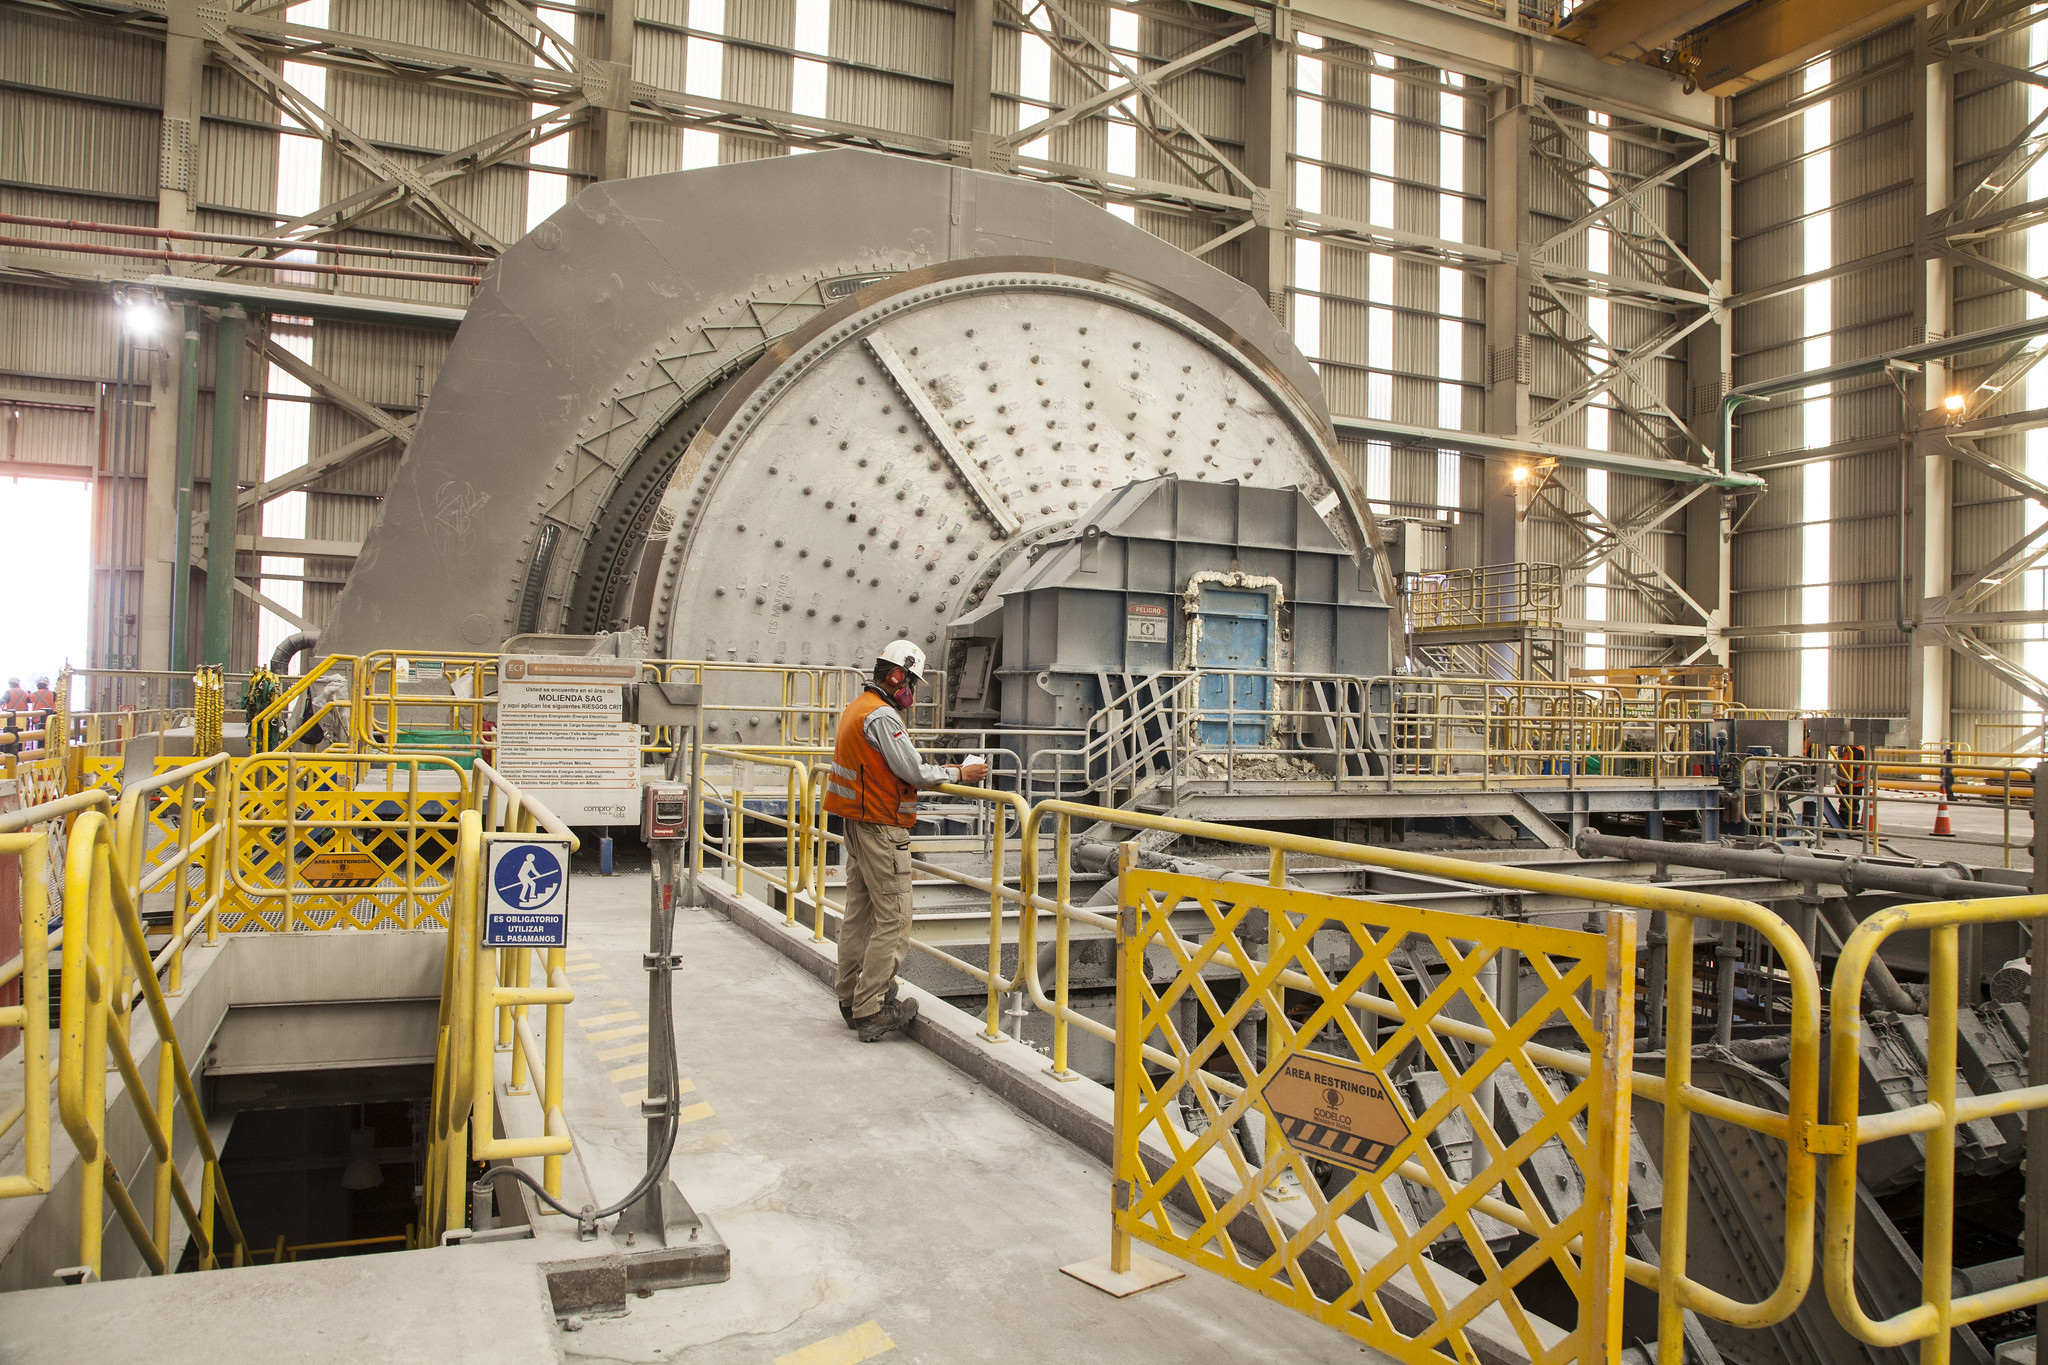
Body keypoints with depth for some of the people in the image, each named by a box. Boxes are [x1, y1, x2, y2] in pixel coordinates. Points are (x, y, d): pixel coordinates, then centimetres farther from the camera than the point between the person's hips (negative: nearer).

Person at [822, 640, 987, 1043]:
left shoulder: (857, 708, 15)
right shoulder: (882, 715, -17)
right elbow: (913, 771, -19)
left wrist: (933, 771, 13)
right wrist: (958, 774, -6)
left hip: (858, 824, 11)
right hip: (882, 828, -11)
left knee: (858, 915, 15)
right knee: (893, 921, -6)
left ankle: (851, 1000, 23)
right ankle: (871, 1011, -4)